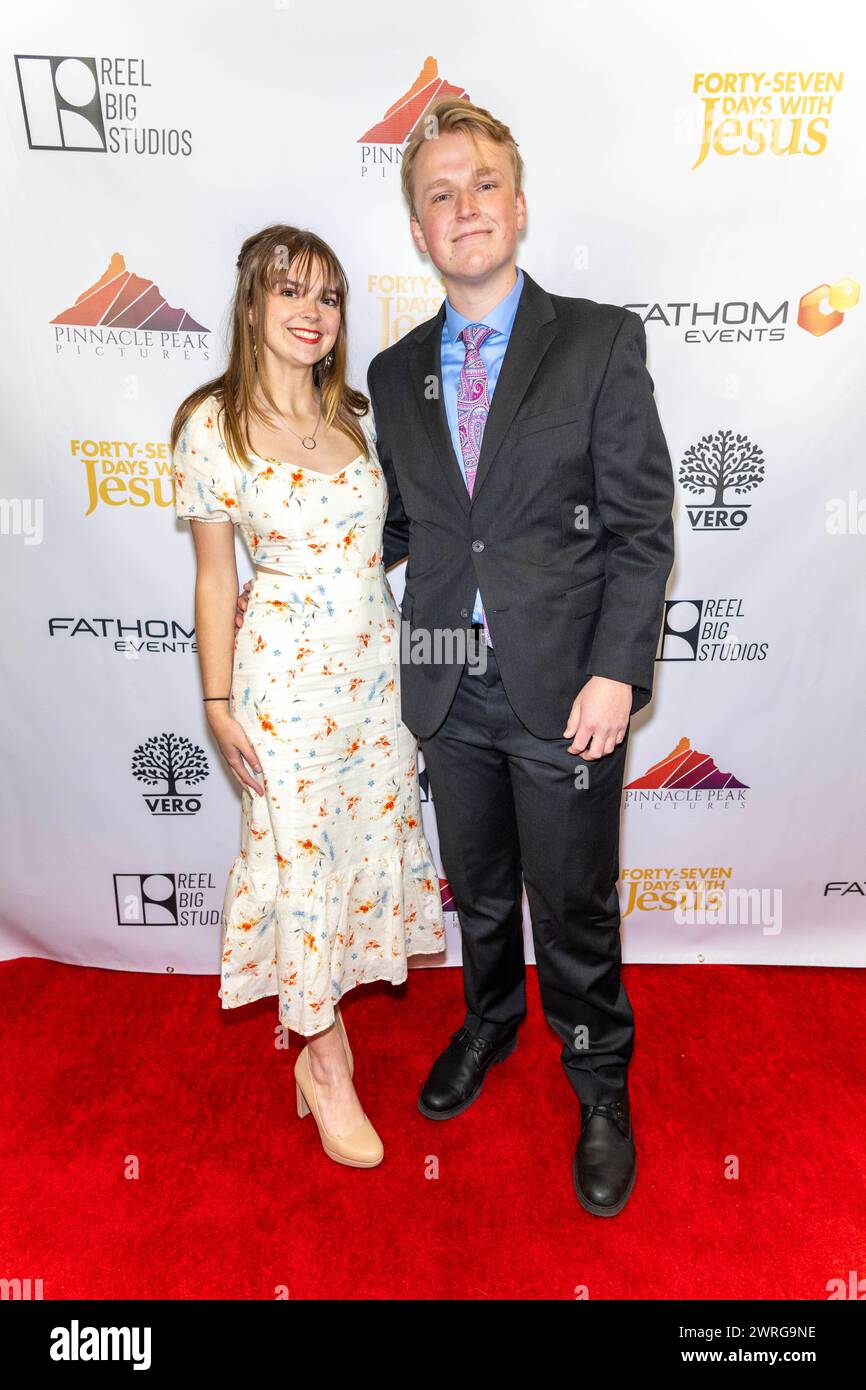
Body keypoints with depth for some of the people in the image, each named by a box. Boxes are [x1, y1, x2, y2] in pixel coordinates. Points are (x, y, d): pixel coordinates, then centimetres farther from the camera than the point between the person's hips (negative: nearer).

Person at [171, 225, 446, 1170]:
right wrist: (220, 704, -6)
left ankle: (315, 1004, 38)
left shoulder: (360, 417, 8)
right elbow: (214, 575, -4)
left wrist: (415, 658, 13)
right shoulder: (213, 424, -6)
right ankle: (323, 1061, 26)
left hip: (377, 660, 6)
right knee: (299, 850, 5)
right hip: (286, 668, -5)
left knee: (371, 833, 13)